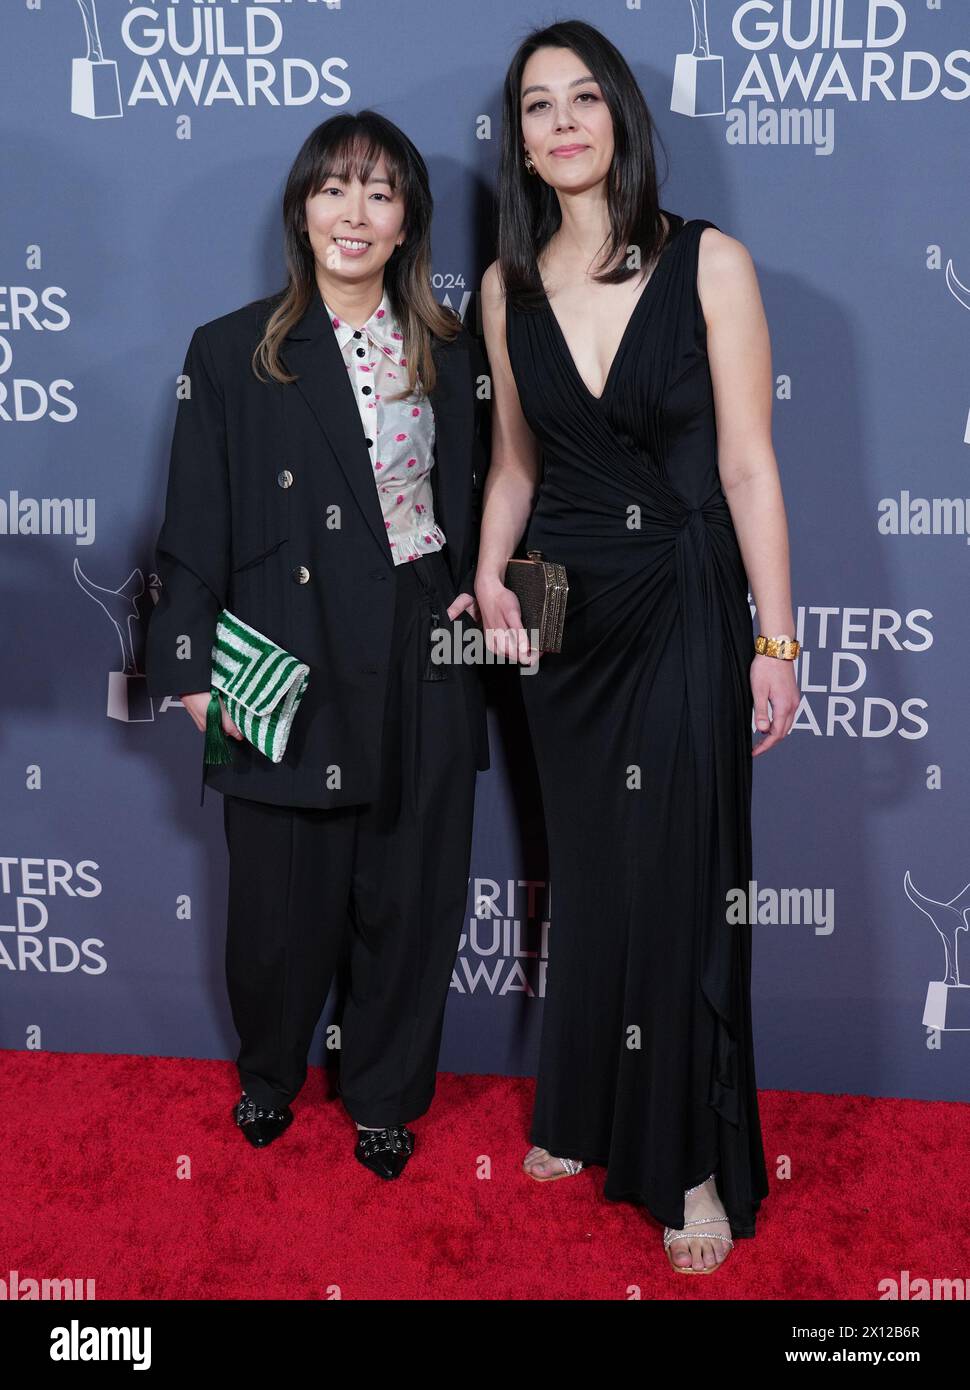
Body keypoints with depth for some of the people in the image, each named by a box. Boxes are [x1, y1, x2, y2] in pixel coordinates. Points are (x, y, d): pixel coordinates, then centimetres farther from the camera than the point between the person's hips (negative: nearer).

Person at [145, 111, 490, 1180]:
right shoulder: (233, 353, -1)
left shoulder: (450, 354, 8)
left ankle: (384, 1095, 33)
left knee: (412, 898, 10)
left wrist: (478, 591, -1)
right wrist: (197, 669, -7)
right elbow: (196, 529, -2)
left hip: (424, 667, 3)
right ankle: (270, 1074, 39)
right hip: (291, 674, -2)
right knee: (284, 899, 9)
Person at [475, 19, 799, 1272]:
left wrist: (774, 640, -10)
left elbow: (748, 463, -8)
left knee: (679, 881, -1)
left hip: (681, 605, -3)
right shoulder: (508, 287, 5)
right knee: (586, 872, 13)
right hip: (562, 611, 4)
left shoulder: (709, 263, -6)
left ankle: (693, 1165, 14)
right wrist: (490, 575, -4)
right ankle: (586, 1114, 30)